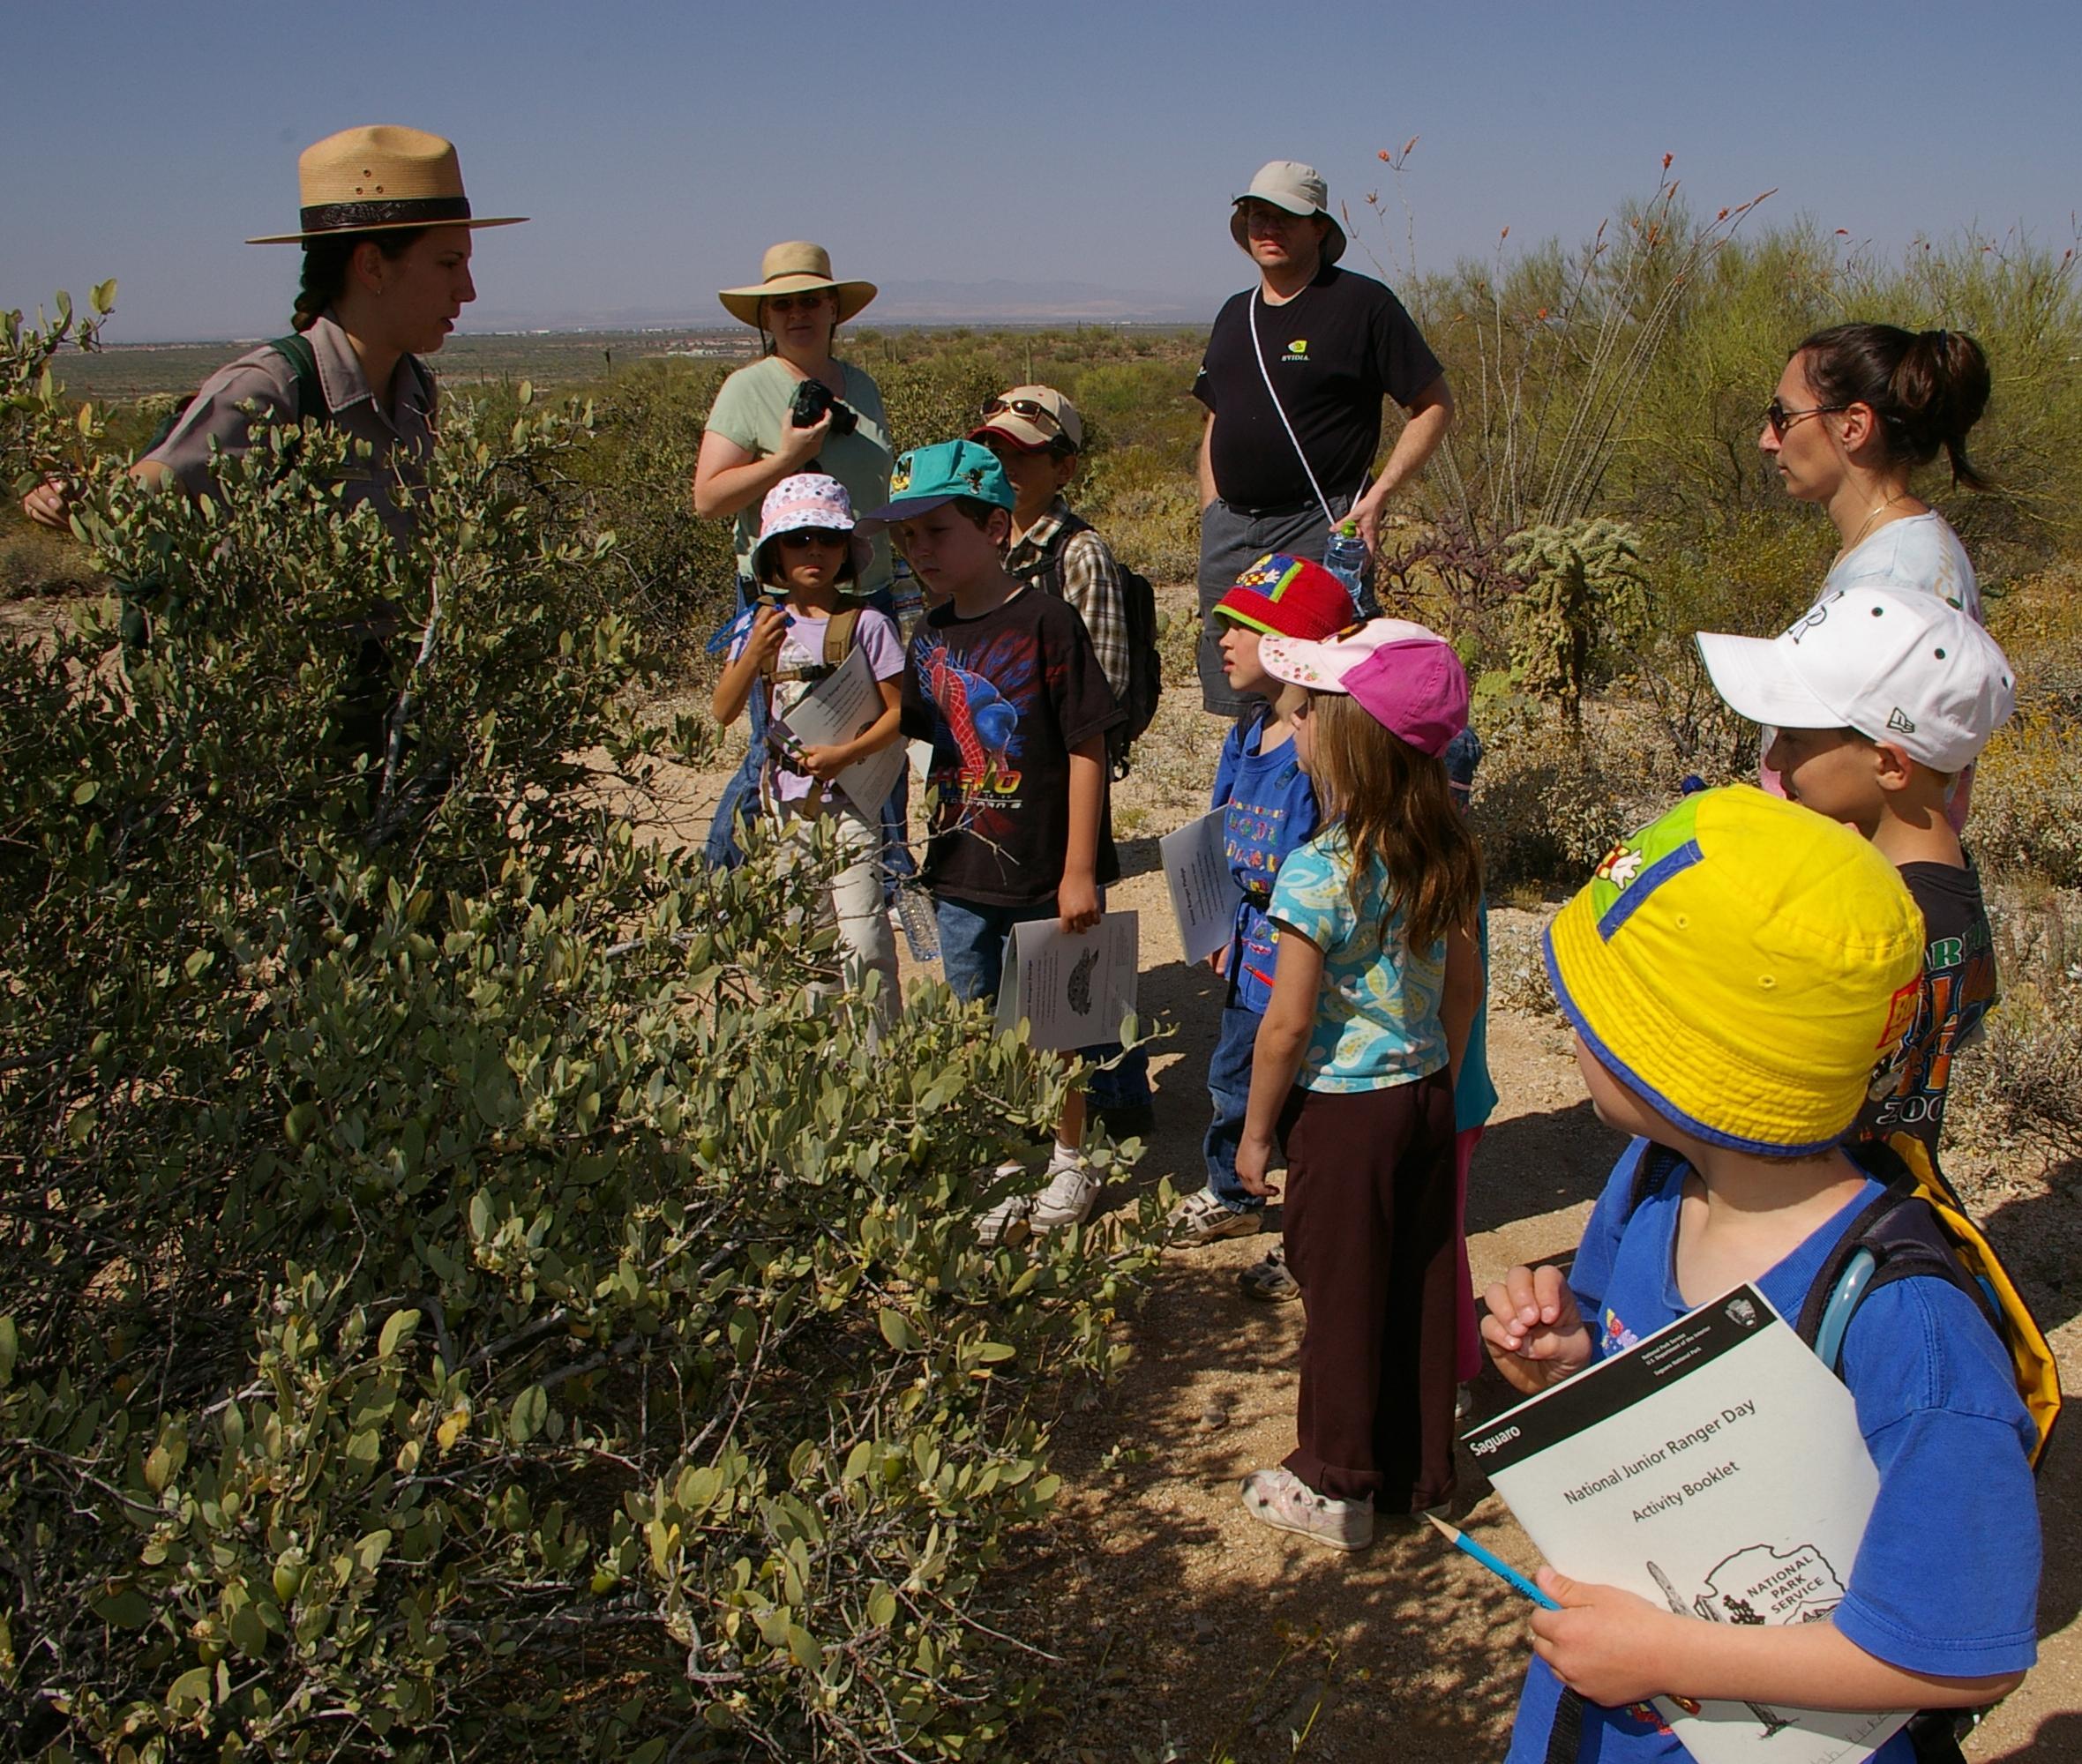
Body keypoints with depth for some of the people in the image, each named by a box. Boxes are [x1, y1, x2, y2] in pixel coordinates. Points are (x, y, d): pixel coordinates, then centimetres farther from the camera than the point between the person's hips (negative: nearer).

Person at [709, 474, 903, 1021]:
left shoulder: (866, 625, -7)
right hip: (784, 805, 4)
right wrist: (754, 654, -18)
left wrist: (846, 753, -19)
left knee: (862, 940, -8)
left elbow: (899, 711, -6)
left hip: (847, 801, -4)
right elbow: (722, 712, -1)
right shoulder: (763, 625, 5)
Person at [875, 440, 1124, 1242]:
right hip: (960, 876, 6)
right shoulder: (929, 637, 5)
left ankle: (1069, 1160, 31)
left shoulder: (1045, 622, -14)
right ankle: (1005, 1167, 32)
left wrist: (1080, 871, -14)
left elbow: (1087, 749, -13)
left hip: (1045, 878, -5)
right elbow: (906, 733, 13)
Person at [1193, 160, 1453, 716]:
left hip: (1318, 529, -6)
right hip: (1229, 532, 6)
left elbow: (1434, 405, -3)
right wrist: (1211, 515, 14)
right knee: (1235, 694, 8)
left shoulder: (1362, 304, -3)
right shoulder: (1235, 315, 16)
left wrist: (1378, 495, -12)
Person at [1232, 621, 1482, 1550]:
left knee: (1343, 1294, 8)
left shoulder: (1317, 873, -22)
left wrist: (1256, 1133, -6)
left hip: (1342, 1112, -6)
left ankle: (1336, 1486, 22)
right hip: (1426, 1097, 6)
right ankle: (1418, 1469, 31)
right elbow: (1462, 986, 7)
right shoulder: (1446, 857, -2)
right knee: (1421, 1288, 16)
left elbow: (1288, 1026, -18)